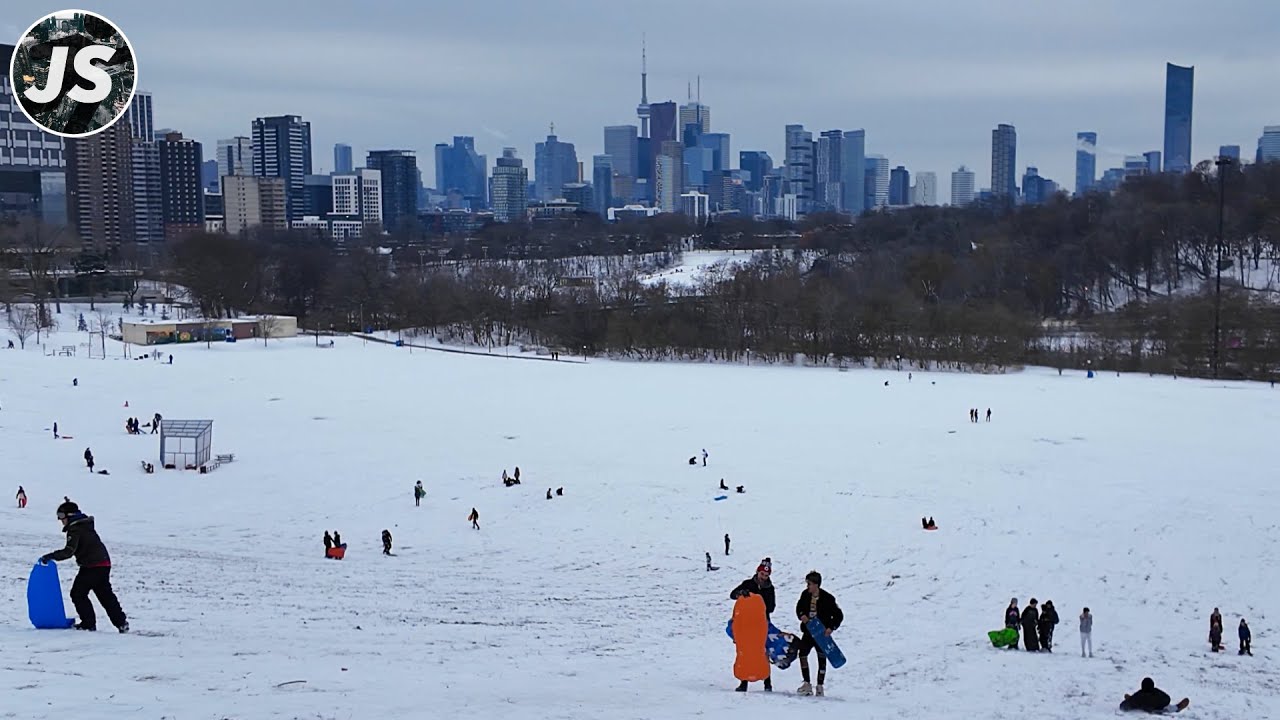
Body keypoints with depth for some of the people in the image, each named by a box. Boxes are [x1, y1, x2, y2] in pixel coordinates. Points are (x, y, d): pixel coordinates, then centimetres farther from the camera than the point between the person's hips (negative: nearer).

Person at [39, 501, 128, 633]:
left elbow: (69, 551, -23)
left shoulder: (75, 530, -13)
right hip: (104, 564, 9)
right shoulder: (86, 525, 16)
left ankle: (89, 623, 1)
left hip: (91, 566, -9)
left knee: (78, 593, 2)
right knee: (106, 594, 16)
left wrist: (52, 556, -26)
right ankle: (121, 622, 14)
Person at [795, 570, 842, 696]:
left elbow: (839, 615, -9)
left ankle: (819, 686, 16)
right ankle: (807, 684, -4)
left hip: (822, 632, -4)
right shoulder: (805, 595, -2)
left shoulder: (827, 598, -15)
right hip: (809, 631, 4)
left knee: (822, 658, 4)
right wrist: (801, 615, -8)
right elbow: (799, 607, 14)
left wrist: (831, 628, -20)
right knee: (802, 653, -10)